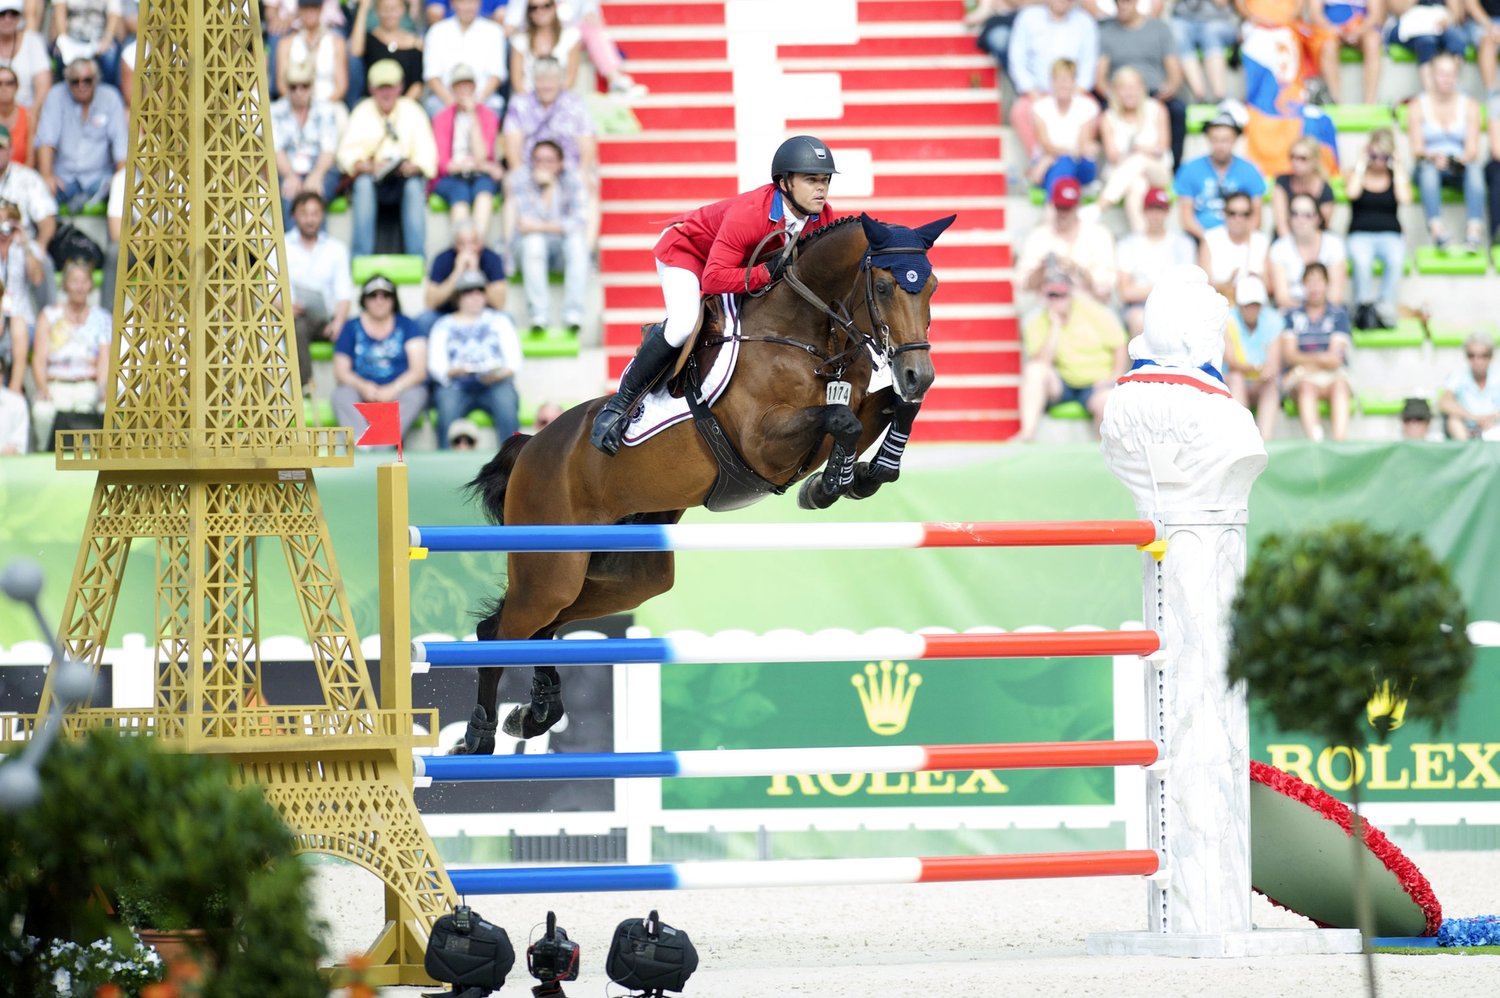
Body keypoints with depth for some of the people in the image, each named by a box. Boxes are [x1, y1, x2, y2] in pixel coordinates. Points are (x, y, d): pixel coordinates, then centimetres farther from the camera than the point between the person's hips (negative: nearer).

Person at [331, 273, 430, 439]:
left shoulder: (406, 326, 9)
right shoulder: (351, 328, 12)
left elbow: (419, 371, 0)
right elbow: (341, 372, 5)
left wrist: (393, 390, -18)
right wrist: (363, 386, -16)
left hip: (398, 392, -1)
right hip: (364, 392, 1)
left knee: (414, 395, -34)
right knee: (342, 394, -31)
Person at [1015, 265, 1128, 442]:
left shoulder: (1091, 310, -4)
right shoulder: (1035, 322, -4)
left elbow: (1119, 344, 3)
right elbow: (1040, 362, -17)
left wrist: (1115, 377, -8)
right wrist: (1055, 326, -19)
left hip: (1096, 382, -2)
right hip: (1061, 385, 2)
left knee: (1104, 402, -36)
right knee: (1034, 369, -28)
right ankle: (1028, 432, -32)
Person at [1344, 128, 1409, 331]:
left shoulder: (1397, 174, 10)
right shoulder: (1356, 171, 8)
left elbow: (1404, 198, -9)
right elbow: (1352, 193, -13)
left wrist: (1397, 168, -3)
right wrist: (1361, 165, -4)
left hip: (1390, 236, 1)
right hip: (1360, 235, -1)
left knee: (1396, 260, -36)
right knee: (1361, 261, -38)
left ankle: (1385, 307, -27)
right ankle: (1364, 307, -25)